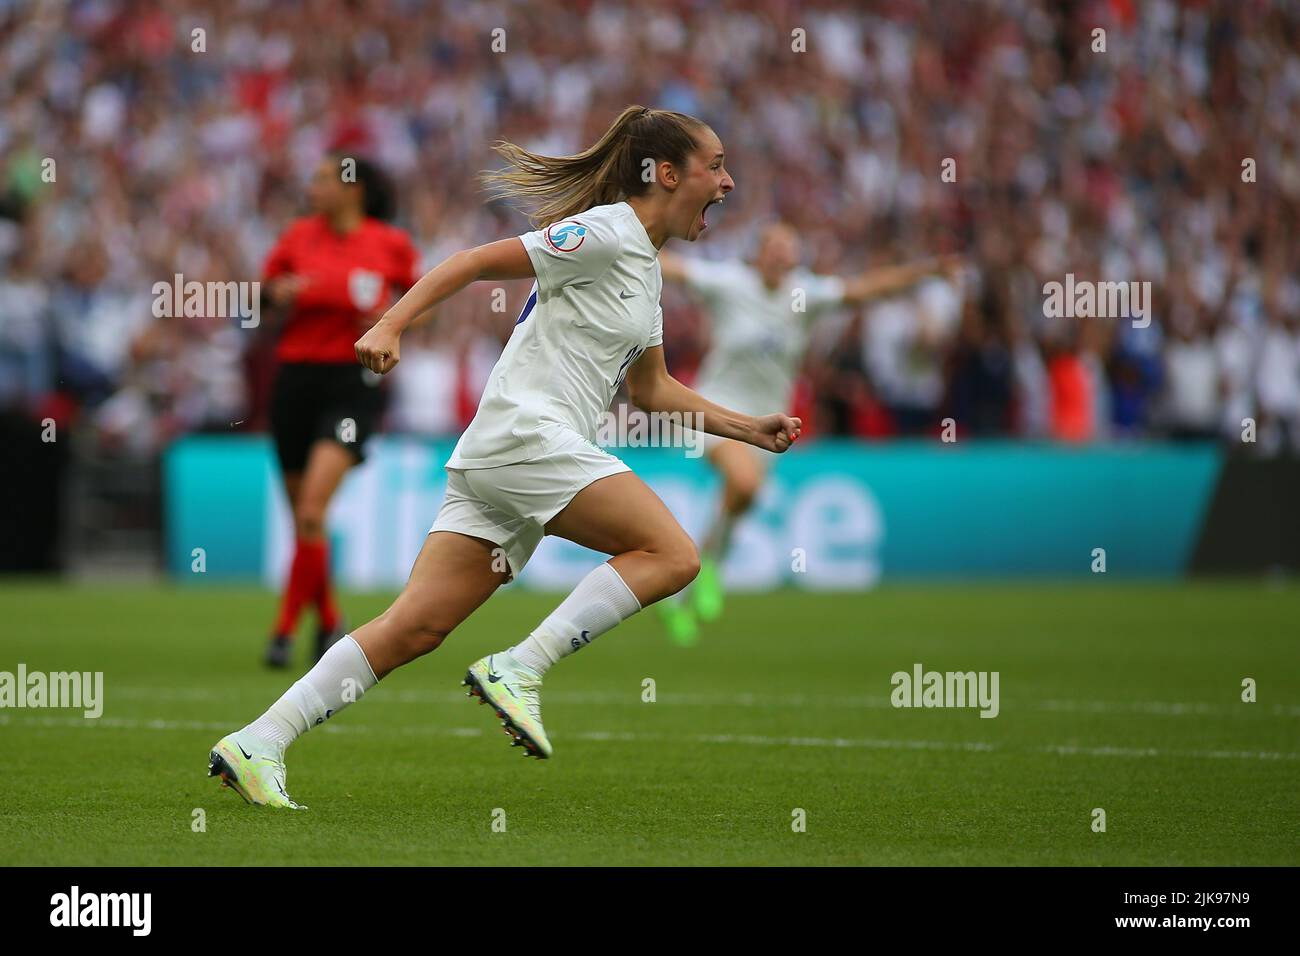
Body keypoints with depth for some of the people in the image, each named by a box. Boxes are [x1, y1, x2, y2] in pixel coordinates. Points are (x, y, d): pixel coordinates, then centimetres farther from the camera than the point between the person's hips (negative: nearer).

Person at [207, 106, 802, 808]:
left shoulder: (644, 265, 23)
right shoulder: (607, 231, -7)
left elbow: (650, 387, 32)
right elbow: (476, 262, -10)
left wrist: (746, 428, 28)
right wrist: (390, 326, -19)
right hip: (526, 436, -9)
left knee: (418, 626, -1)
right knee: (671, 553, -14)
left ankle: (257, 744, -7)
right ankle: (518, 669, -17)